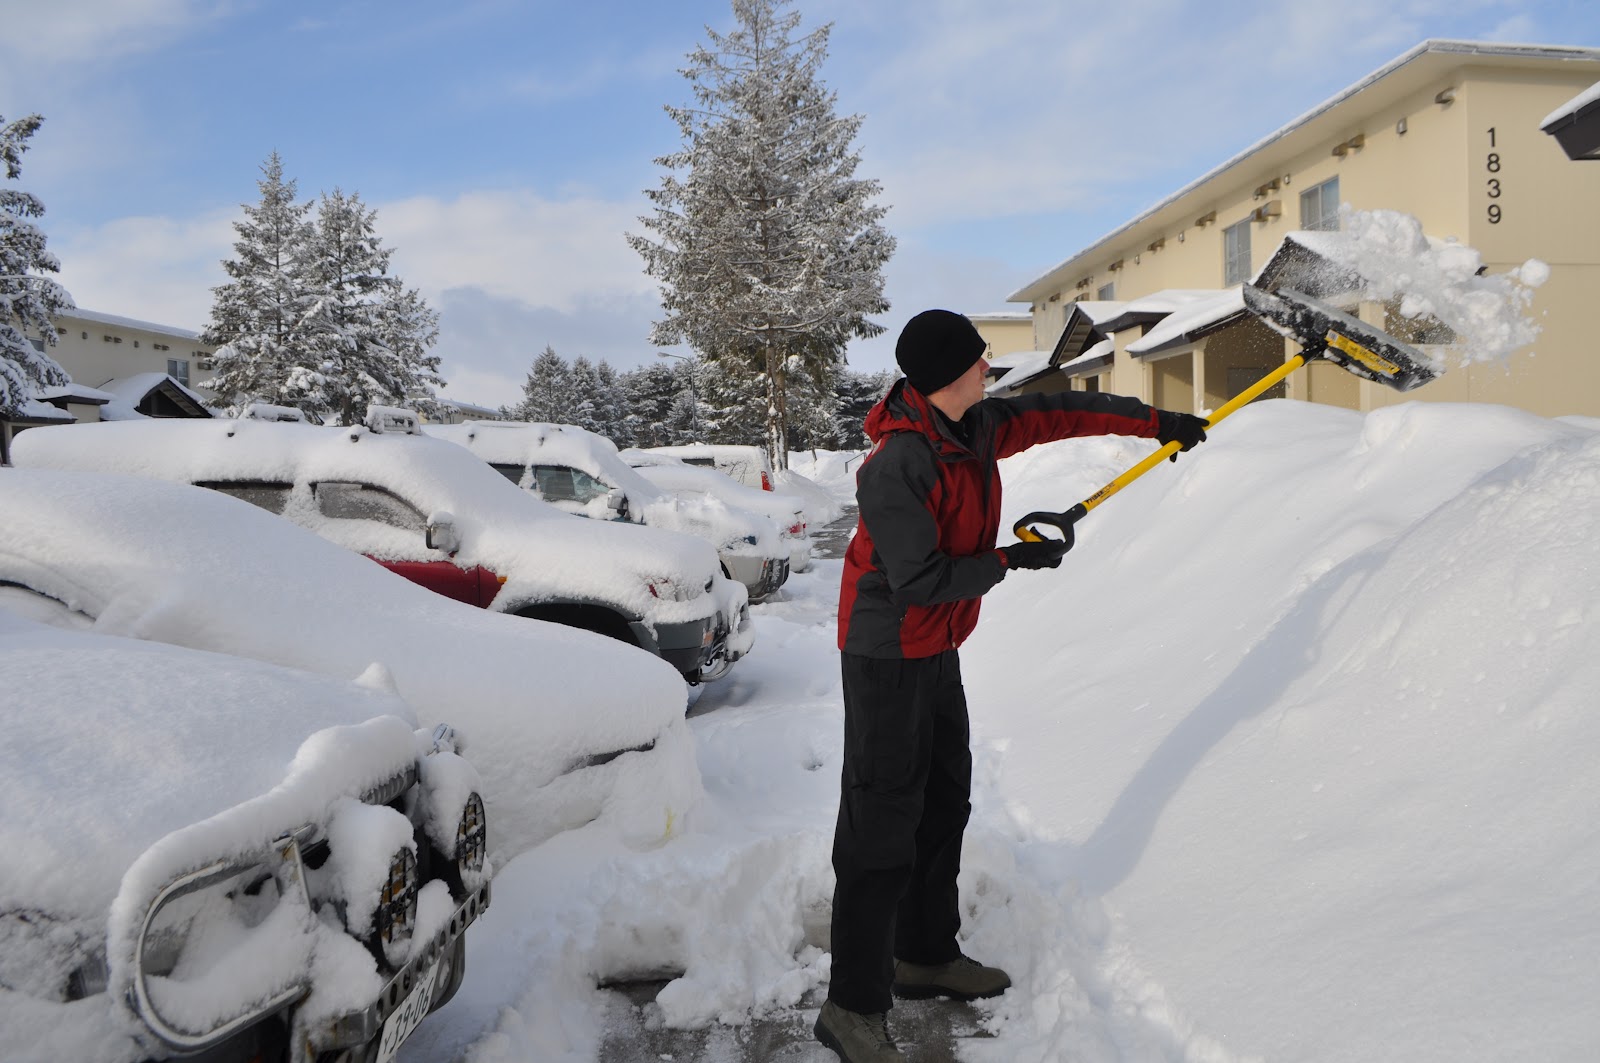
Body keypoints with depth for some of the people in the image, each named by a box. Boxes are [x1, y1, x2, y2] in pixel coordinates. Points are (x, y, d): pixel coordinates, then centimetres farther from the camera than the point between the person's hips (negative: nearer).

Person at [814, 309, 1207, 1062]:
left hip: (936, 652, 10)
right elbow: (920, 581, -25)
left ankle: (926, 957, 34)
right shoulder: (895, 467, -25)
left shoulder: (976, 429, 1)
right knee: (882, 825, -7)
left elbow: (1058, 415, 14)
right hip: (886, 660, -9)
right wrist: (1011, 560, -14)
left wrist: (1155, 422, 19)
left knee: (944, 803, 18)